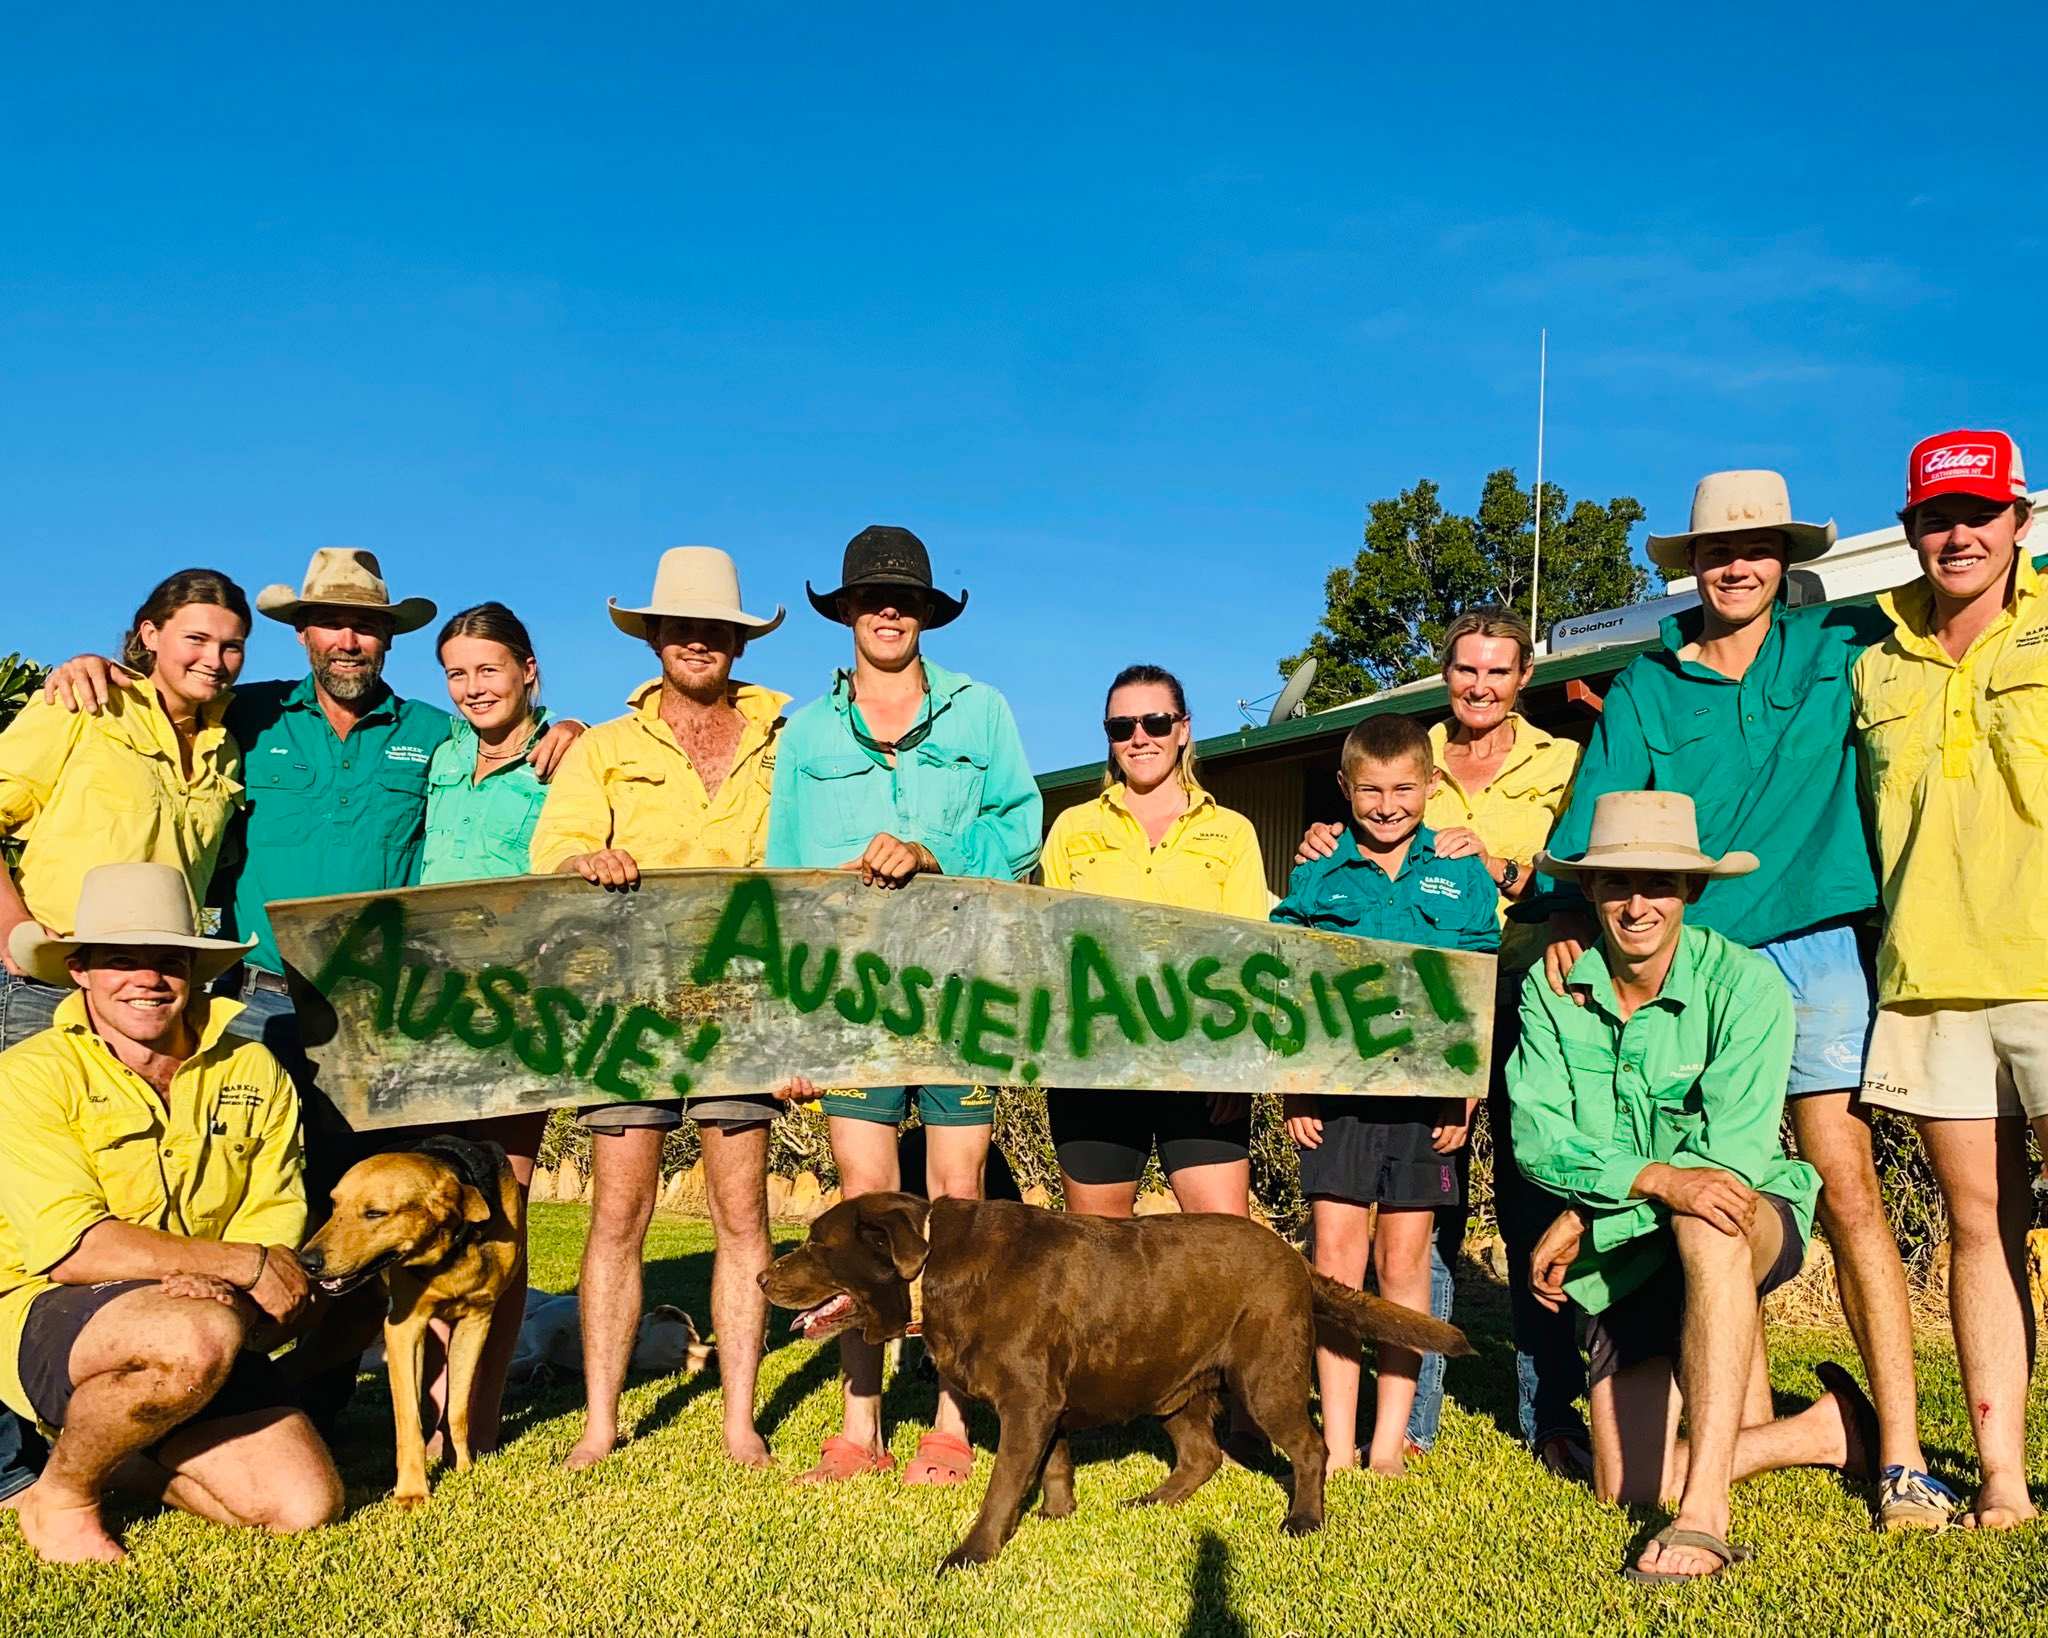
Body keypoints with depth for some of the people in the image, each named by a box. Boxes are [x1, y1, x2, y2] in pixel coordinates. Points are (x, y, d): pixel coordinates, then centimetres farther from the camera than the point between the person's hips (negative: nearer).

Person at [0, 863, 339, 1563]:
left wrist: (215, 1288, -23)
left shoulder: (254, 1074, 5)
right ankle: (60, 1493, -5)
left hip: (201, 1326, 5)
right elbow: (70, 1247, -18)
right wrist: (242, 1264, -17)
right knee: (197, 1337, -37)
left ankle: (121, 1460, 17)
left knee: (306, 1504, -11)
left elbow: (277, 1227, -1)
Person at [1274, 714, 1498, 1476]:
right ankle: (1337, 1443, 9)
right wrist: (1292, 1084, 1)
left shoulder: (1462, 874, 7)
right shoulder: (1318, 875, 7)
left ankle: (1391, 1440, 18)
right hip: (1338, 1083, 0)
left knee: (1404, 1258, 7)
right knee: (1335, 1253, -1)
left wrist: (1467, 1088, 0)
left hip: (1426, 1086, 0)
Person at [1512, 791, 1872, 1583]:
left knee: (1706, 1226, -40)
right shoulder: (1552, 989, -6)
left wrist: (1584, 1218, -20)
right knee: (1627, 1484, 0)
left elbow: (1733, 1150, -21)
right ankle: (1827, 1428, 24)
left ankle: (1704, 1513, -35)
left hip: (1756, 1222, -3)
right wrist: (1650, 1178, -33)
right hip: (1629, 1257, 4)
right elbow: (1537, 1135, -14)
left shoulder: (1746, 981, -15)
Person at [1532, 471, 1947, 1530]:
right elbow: (1592, 812, 1)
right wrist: (1571, 915, -12)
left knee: (1847, 1192, -8)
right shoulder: (1645, 685, 8)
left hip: (1816, 953, -1)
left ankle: (1903, 1460, -2)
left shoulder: (1843, 647, 8)